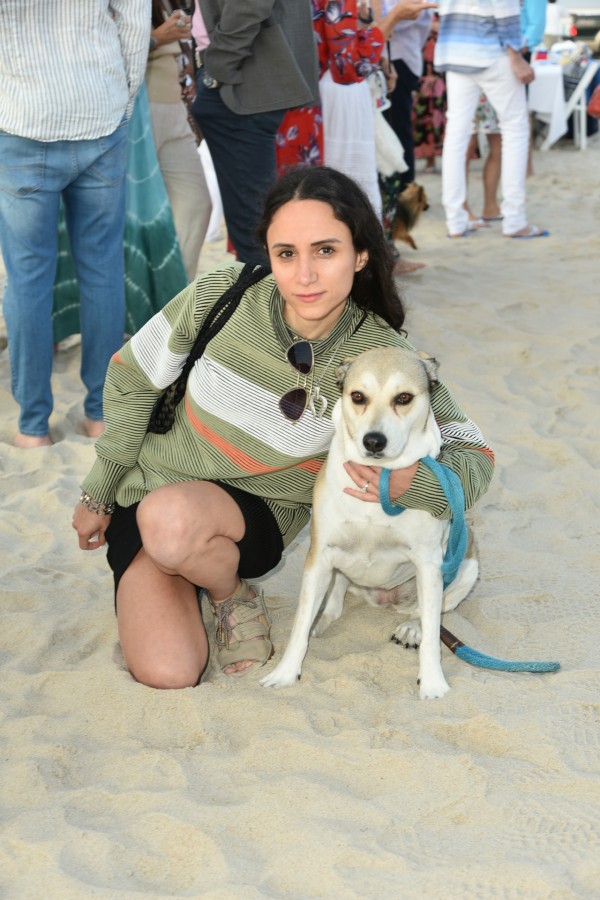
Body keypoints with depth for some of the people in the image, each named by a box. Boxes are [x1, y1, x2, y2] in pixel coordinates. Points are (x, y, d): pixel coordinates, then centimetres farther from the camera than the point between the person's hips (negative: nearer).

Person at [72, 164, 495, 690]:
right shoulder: (223, 295, -17)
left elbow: (475, 459, -8)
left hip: (256, 513, -1)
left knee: (170, 516, -37)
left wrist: (410, 482, -31)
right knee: (167, 674, -17)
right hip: (144, 491, 1)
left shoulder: (381, 358, -18)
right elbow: (133, 379, 0)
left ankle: (233, 595, -3)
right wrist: (98, 493, 7)